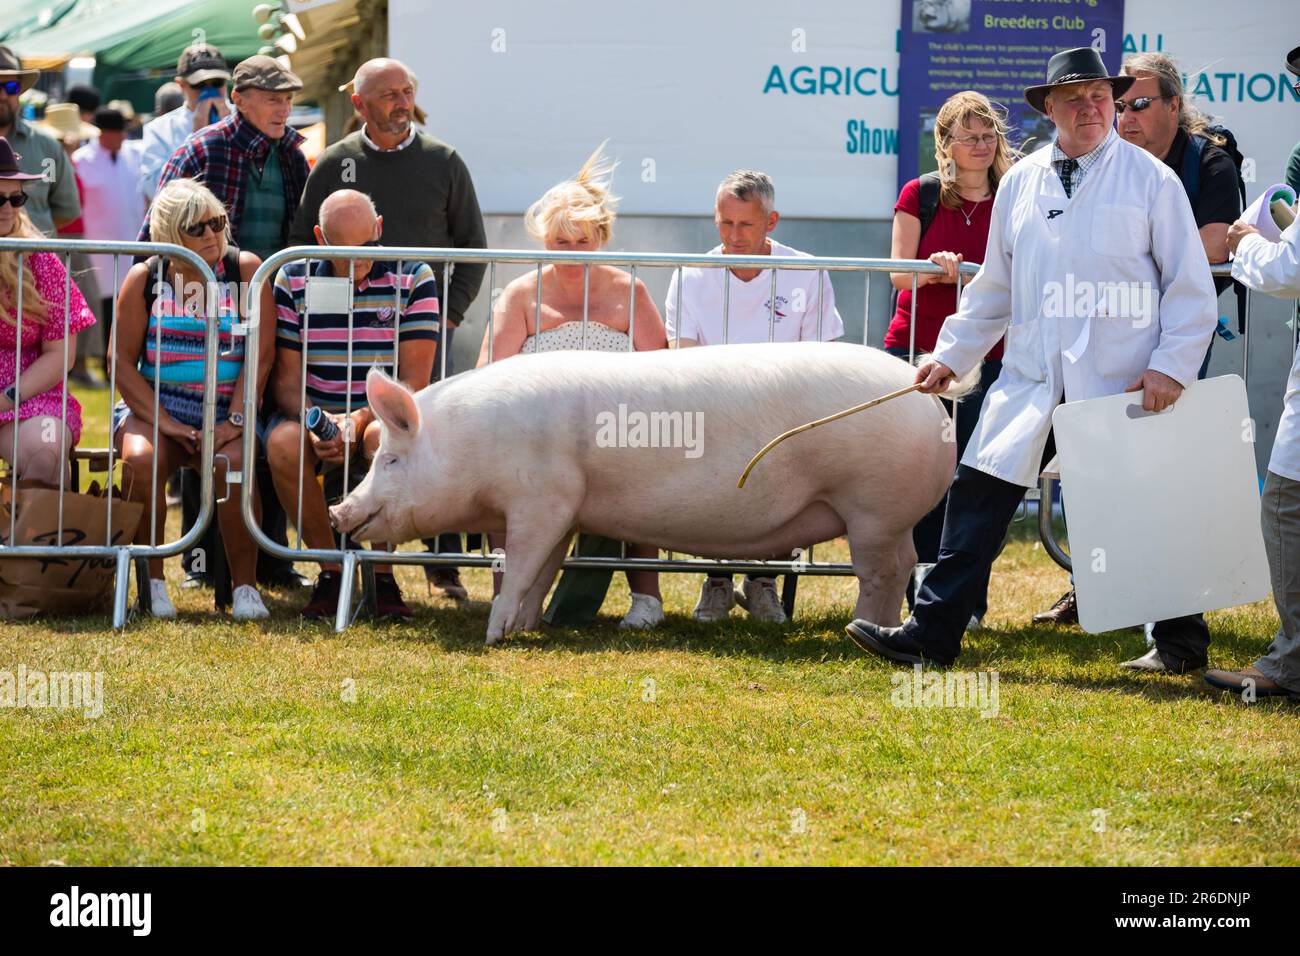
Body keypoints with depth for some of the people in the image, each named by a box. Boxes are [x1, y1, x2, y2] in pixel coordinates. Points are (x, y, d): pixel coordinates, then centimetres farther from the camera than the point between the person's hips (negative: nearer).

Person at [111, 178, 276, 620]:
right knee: (141, 459, -31)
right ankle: (150, 580, -18)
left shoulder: (246, 270, 3)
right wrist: (163, 422, -12)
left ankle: (244, 584, -22)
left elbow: (261, 354, -3)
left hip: (225, 412, -1)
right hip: (153, 406, 1)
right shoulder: (145, 278, 5)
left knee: (234, 461, -33)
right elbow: (121, 359, 1)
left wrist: (234, 421, -14)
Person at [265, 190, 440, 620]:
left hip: (383, 417, -2)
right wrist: (314, 422, -23)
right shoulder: (294, 279, 1)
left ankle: (383, 575, -20)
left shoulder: (412, 277, -4)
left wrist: (359, 421, -24)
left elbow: (414, 382, -9)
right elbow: (286, 379, -1)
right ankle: (330, 572, -17)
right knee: (283, 442, -33)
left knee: (385, 439, -38)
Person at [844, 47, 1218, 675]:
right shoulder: (1020, 183, 12)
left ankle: (1181, 642, 20)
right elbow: (994, 290, 21)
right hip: (1030, 381, 4)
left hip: (1122, 384, -4)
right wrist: (951, 356, 17)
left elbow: (1190, 286, -1)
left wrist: (1172, 366, -11)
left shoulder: (1150, 179, -1)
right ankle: (930, 635, 3)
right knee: (976, 498, -1)